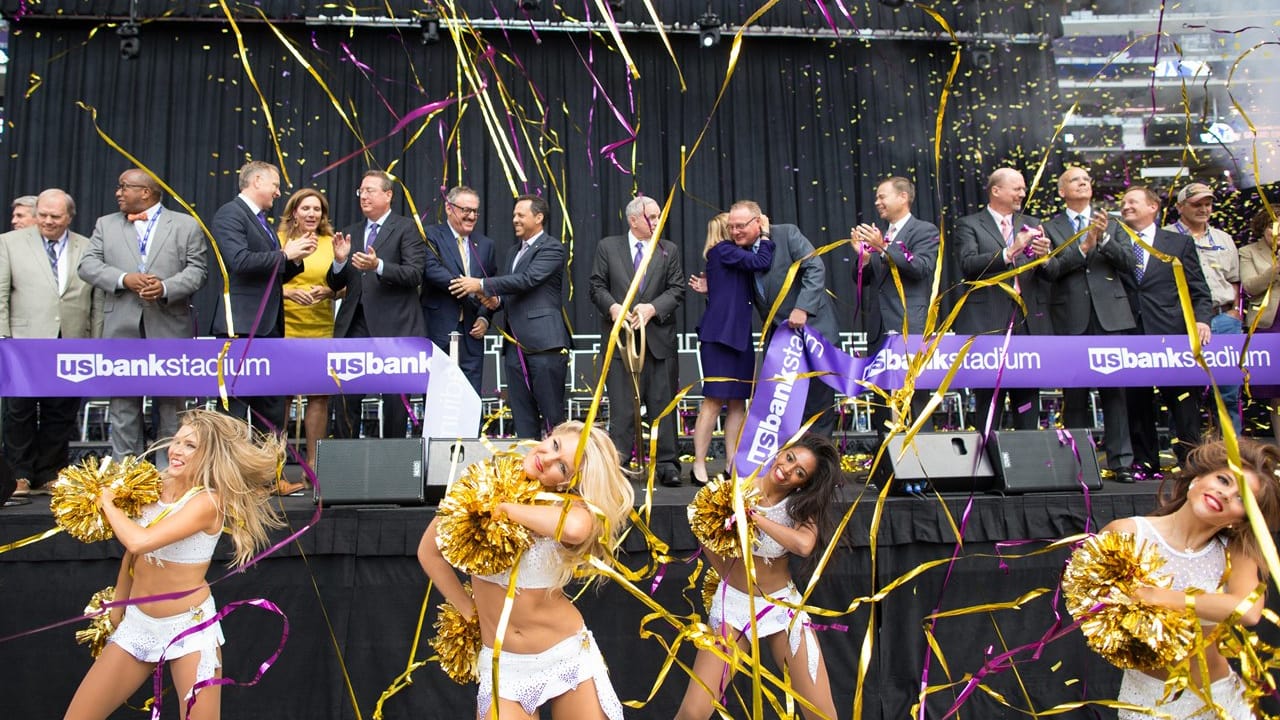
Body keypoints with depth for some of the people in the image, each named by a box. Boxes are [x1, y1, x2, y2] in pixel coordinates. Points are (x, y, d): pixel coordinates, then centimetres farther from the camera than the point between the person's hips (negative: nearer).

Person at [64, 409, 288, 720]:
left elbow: (139, 541, -31)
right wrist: (117, 607, 22)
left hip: (189, 625, -6)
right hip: (136, 623, 7)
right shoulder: (157, 487, 0)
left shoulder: (208, 501, -20)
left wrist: (108, 502, -15)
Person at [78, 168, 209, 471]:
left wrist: (166, 287, -17)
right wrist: (124, 279, -12)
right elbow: (88, 265, 5)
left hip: (168, 326, -2)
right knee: (123, 402, 4)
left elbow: (197, 269, 0)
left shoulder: (186, 225, 7)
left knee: (169, 402, 3)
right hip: (122, 329, 2)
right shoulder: (106, 225, 14)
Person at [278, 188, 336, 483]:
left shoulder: (330, 243, 12)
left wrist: (327, 291, -8)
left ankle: (314, 464, 12)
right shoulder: (279, 240, 6)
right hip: (285, 328, -2)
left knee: (319, 394, 2)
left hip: (322, 329, 3)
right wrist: (287, 292, -15)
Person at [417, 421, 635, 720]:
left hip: (567, 655, -1)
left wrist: (505, 508, -29)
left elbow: (575, 527, -41)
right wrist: (470, 610, 1)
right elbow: (429, 552, 3)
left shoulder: (570, 504, -15)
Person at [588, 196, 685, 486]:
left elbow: (677, 289, 3)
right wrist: (612, 307, -13)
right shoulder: (607, 247, 9)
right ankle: (618, 463, 6)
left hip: (659, 336, 1)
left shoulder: (669, 250, 10)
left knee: (662, 404, 2)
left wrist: (652, 308, -13)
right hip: (620, 335, -1)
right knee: (621, 405, 1)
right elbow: (597, 286, 5)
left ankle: (666, 464, 7)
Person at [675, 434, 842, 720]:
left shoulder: (803, 504, -8)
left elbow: (804, 545, -30)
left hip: (783, 603, 1)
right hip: (733, 602, 0)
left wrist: (755, 516, -24)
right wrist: (728, 577, 3)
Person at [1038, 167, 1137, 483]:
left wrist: (1104, 238, -11)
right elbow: (1049, 270, -4)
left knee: (1114, 389, -2)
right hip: (1071, 319, -1)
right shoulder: (1050, 228, 9)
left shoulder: (1112, 224, 15)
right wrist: (1083, 247, -13)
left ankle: (1121, 461, 0)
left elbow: (1129, 263, 4)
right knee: (1075, 392, 2)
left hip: (1110, 316, 1)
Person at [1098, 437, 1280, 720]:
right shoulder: (1127, 533, -15)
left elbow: (1248, 611, -27)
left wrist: (1158, 596, -30)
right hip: (1148, 692, -2)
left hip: (1217, 696, 2)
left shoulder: (1236, 551, -8)